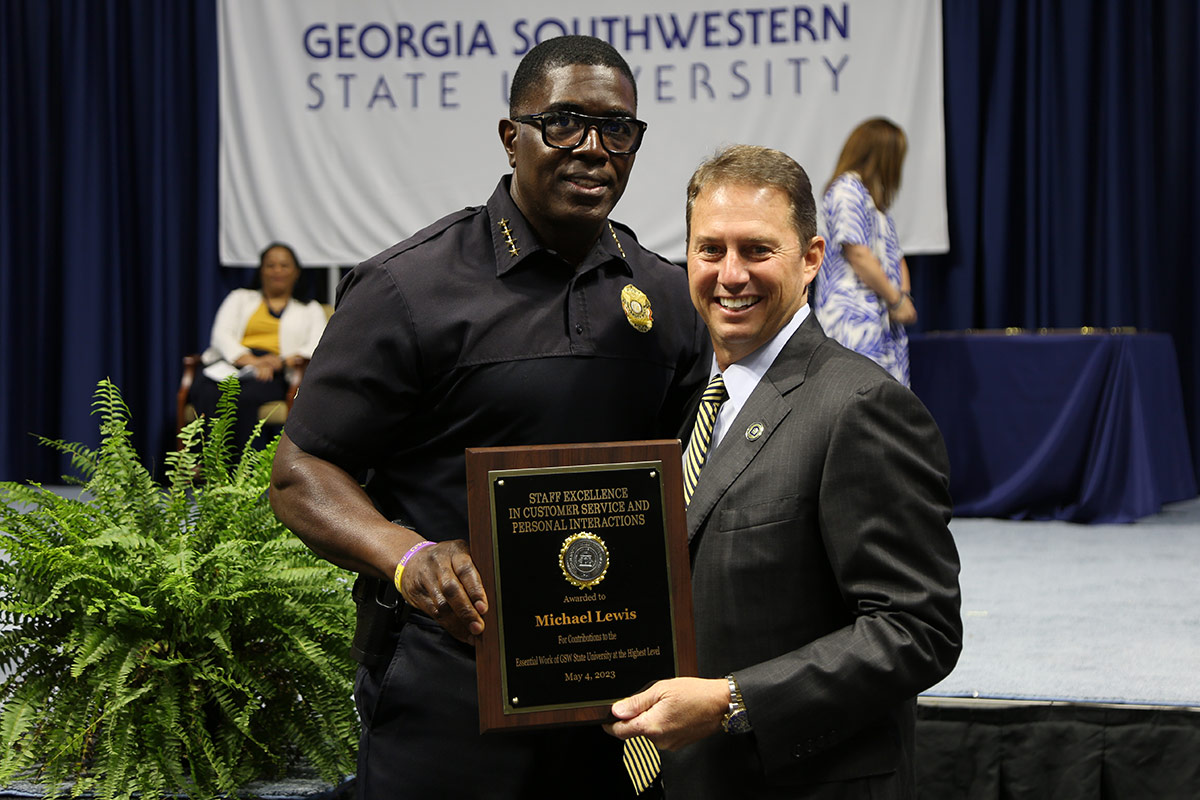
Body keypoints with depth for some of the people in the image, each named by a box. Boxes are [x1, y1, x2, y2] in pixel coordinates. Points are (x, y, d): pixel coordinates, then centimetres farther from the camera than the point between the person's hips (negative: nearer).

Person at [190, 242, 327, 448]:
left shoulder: (310, 309, 25)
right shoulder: (240, 298, 28)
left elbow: (317, 348, 7)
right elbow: (221, 335, 11)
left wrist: (283, 361, -14)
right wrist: (250, 360, -10)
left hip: (275, 374, -1)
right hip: (231, 364, 1)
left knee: (245, 398, -38)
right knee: (207, 395, -36)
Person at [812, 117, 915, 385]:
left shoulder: (875, 197, 24)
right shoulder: (847, 189, -8)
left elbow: (893, 255, 23)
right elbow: (858, 255, -16)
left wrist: (904, 295, 3)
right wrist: (897, 300, -10)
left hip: (884, 319, 10)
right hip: (855, 316, -10)